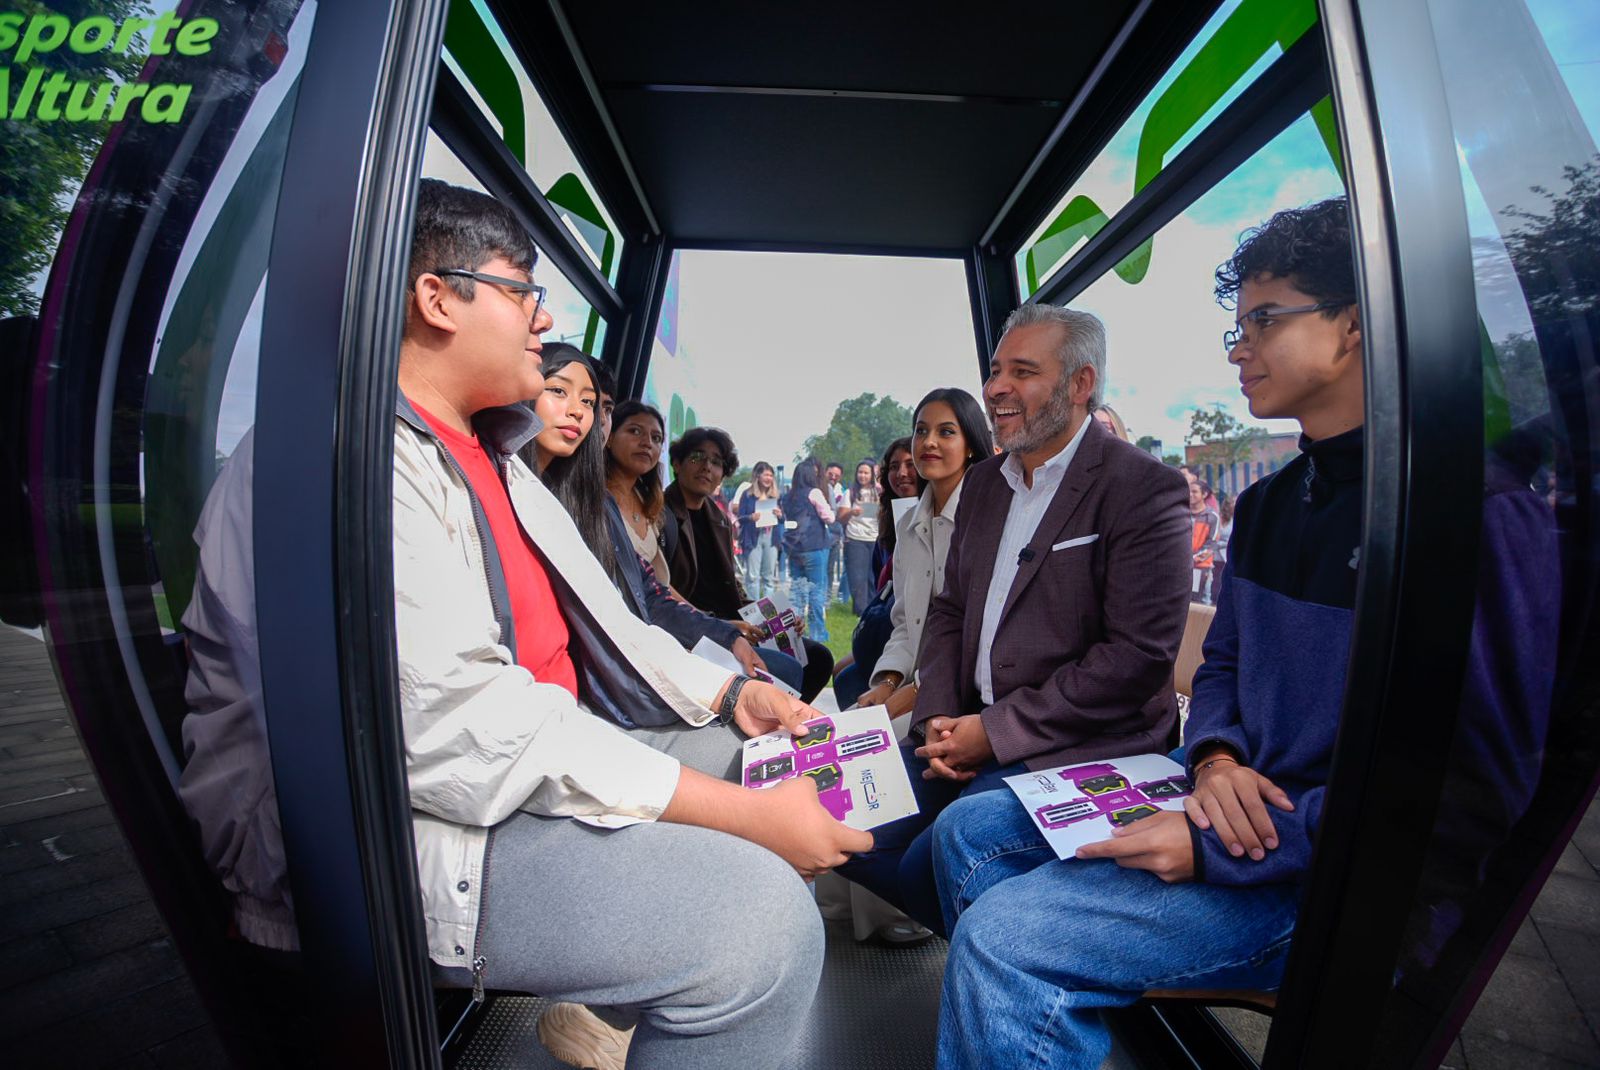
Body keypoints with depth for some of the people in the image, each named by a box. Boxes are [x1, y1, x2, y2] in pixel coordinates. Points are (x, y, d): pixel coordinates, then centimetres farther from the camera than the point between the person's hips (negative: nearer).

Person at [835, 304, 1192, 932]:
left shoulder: (1145, 490, -11)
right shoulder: (983, 483, 13)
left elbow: (1139, 653, -18)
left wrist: (997, 731, -17)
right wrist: (938, 716, -1)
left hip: (1077, 745, -6)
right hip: (968, 729, 7)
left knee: (928, 869, -23)